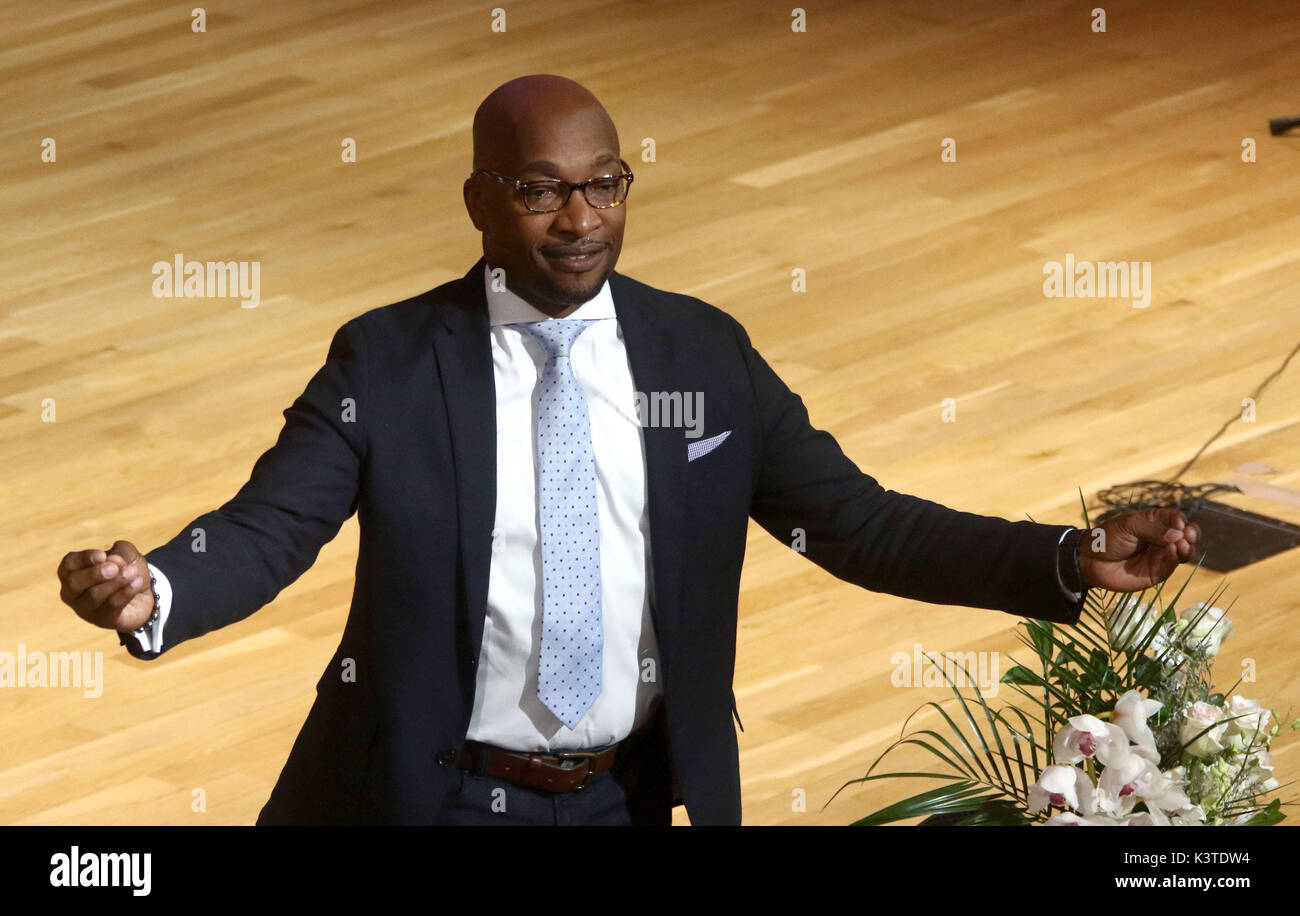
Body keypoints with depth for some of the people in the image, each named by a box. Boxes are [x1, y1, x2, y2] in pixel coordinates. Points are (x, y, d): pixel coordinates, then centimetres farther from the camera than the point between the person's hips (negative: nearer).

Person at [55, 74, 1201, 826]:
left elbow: (857, 520, 2)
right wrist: (154, 592, -35)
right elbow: (266, 529, -12)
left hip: (630, 799, 2)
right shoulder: (387, 359, -6)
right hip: (430, 798, -2)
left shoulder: (706, 354, 2)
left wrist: (1072, 563, -10)